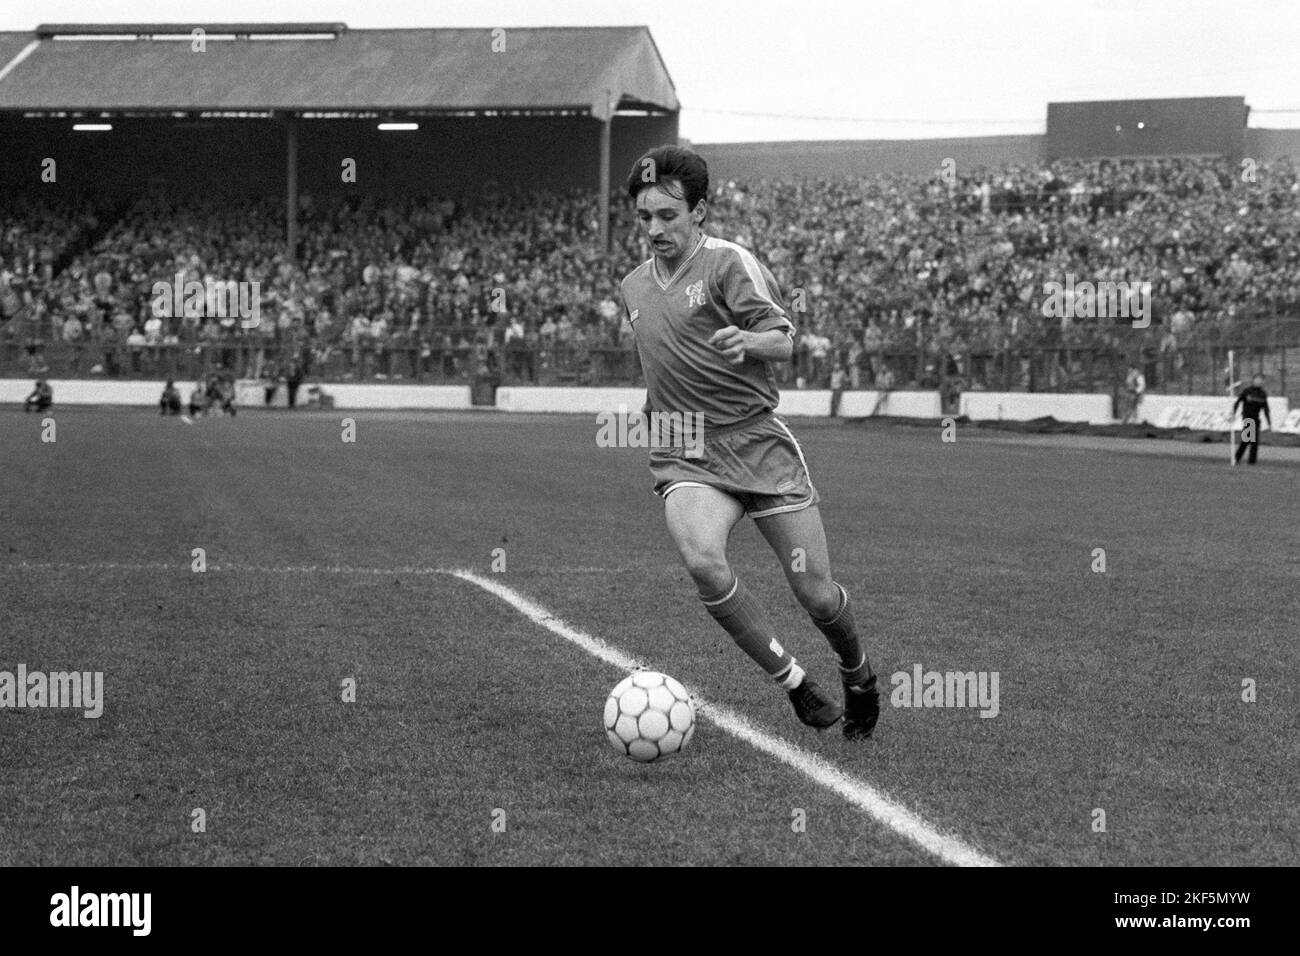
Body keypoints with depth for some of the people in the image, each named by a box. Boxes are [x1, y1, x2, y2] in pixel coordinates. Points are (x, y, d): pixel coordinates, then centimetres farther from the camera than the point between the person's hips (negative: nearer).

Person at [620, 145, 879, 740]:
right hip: (685, 457, 3)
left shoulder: (729, 262, -4)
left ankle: (857, 673, 30)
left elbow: (783, 340, -14)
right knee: (702, 562, -28)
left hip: (756, 440, -3)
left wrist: (747, 341, -33)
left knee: (814, 591, -4)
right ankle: (793, 682, -13)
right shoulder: (633, 287, 15)